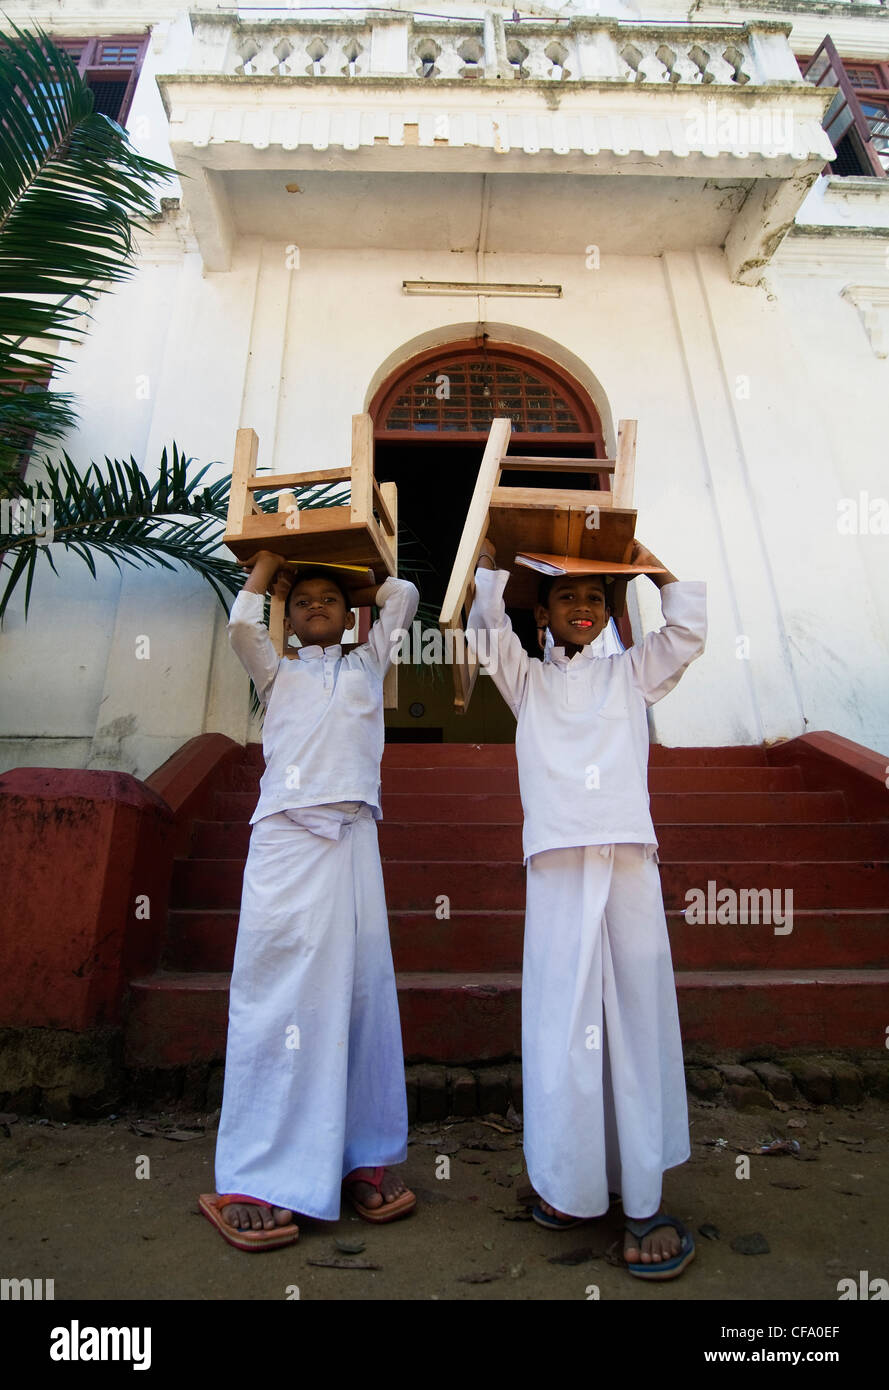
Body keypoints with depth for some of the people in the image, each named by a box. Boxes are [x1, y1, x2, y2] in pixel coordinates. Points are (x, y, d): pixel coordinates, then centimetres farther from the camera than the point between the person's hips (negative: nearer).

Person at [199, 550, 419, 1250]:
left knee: (360, 989, 0)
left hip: (352, 837, 1)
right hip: (285, 836, -1)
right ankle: (262, 1180, 2)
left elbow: (403, 595, 23)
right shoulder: (278, 672, 23)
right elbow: (242, 622, 7)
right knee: (278, 991, -6)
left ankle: (365, 1157, 12)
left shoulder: (367, 663, 25)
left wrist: (355, 588, 36)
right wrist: (270, 557, 19)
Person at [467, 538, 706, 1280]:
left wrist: (644, 557, 13)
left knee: (638, 1022, 2)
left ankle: (645, 1199, 14)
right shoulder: (527, 679, 15)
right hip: (558, 865, -1)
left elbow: (688, 627, 11)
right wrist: (489, 545, 10)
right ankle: (569, 1184, 18)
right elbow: (489, 620, 5)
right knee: (563, 1024, 0)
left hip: (630, 862, 2)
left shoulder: (630, 673, 19)